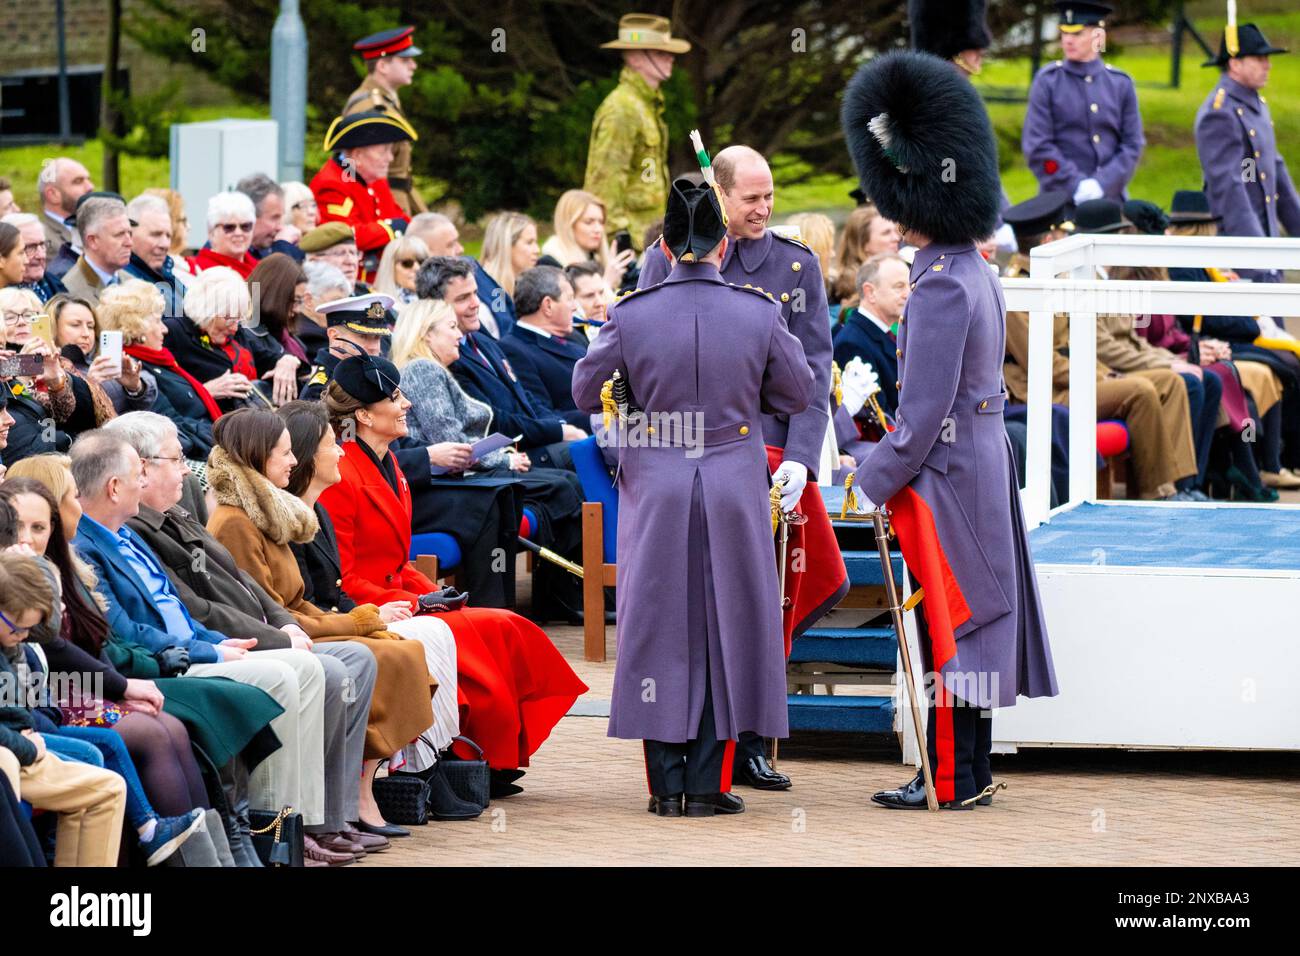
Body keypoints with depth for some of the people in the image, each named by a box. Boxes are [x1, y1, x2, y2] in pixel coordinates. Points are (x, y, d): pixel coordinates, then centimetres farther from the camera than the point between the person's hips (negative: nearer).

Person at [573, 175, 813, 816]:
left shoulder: (632, 315, -8)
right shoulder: (759, 314, -7)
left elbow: (587, 394, 4)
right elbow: (799, 394, 5)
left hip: (656, 495, 0)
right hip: (734, 493, 0)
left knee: (660, 628, 7)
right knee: (724, 629, 7)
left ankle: (667, 783, 7)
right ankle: (708, 783, 6)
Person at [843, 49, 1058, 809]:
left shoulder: (940, 288, -20)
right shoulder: (977, 274, 10)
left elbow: (924, 410, -21)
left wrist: (875, 485, -11)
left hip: (946, 478, -9)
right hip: (983, 462, 9)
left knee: (946, 624, -3)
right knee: (968, 623, 13)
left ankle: (952, 781, 1)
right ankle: (972, 774, 19)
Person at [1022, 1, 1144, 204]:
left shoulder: (1121, 83, 8)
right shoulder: (1047, 81, 1)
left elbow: (1133, 144, 5)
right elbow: (1036, 147, -5)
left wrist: (1101, 184, -10)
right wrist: (1076, 185, -13)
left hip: (1111, 197, 3)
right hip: (1061, 200, -2)